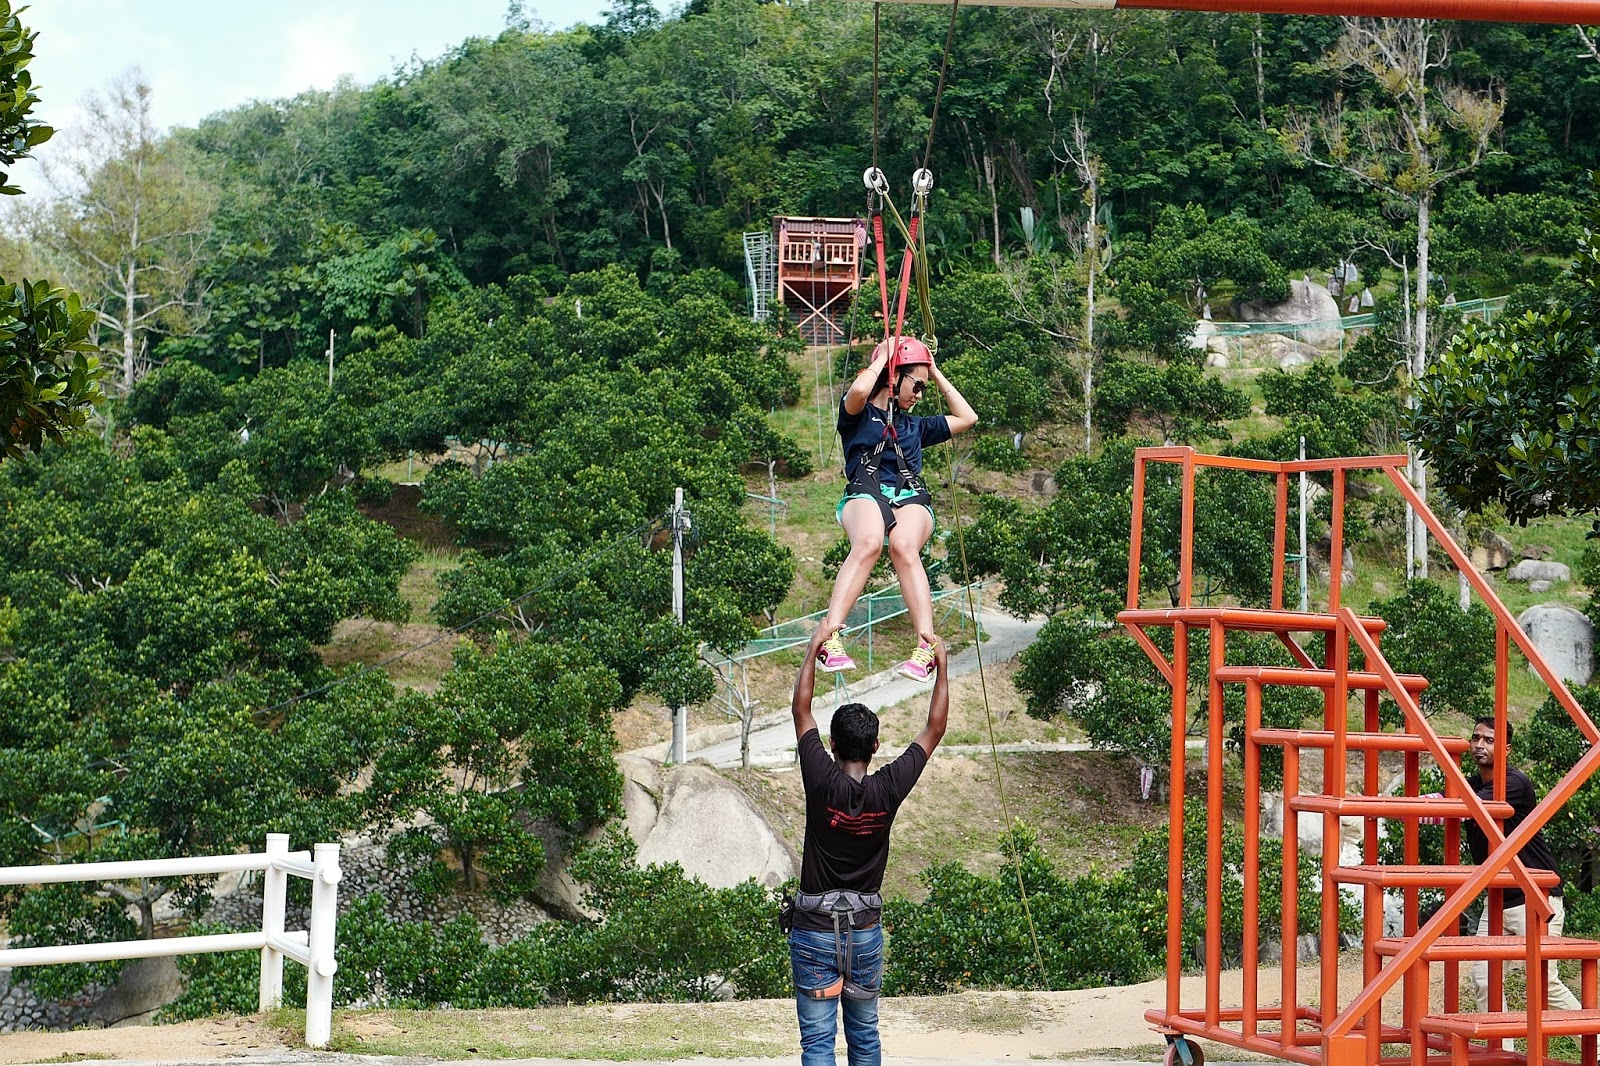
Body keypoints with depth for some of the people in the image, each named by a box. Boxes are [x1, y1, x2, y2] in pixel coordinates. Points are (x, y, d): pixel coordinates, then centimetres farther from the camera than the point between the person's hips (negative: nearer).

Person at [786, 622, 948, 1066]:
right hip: (866, 931, 3)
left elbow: (801, 711, -2)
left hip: (814, 931, -3)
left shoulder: (823, 783, -15)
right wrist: (941, 666, 12)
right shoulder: (889, 790, -9)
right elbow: (934, 729, 3)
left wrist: (814, 649, 8)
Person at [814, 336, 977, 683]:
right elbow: (859, 390, -6)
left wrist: (936, 373, 35)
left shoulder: (915, 426, 34)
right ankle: (830, 639, -49)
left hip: (911, 498, 3)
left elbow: (967, 418, 35)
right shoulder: (858, 415, 18)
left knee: (904, 547, -34)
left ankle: (927, 647, -49)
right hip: (865, 493, -3)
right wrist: (882, 360, 11)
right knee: (869, 542, -39)